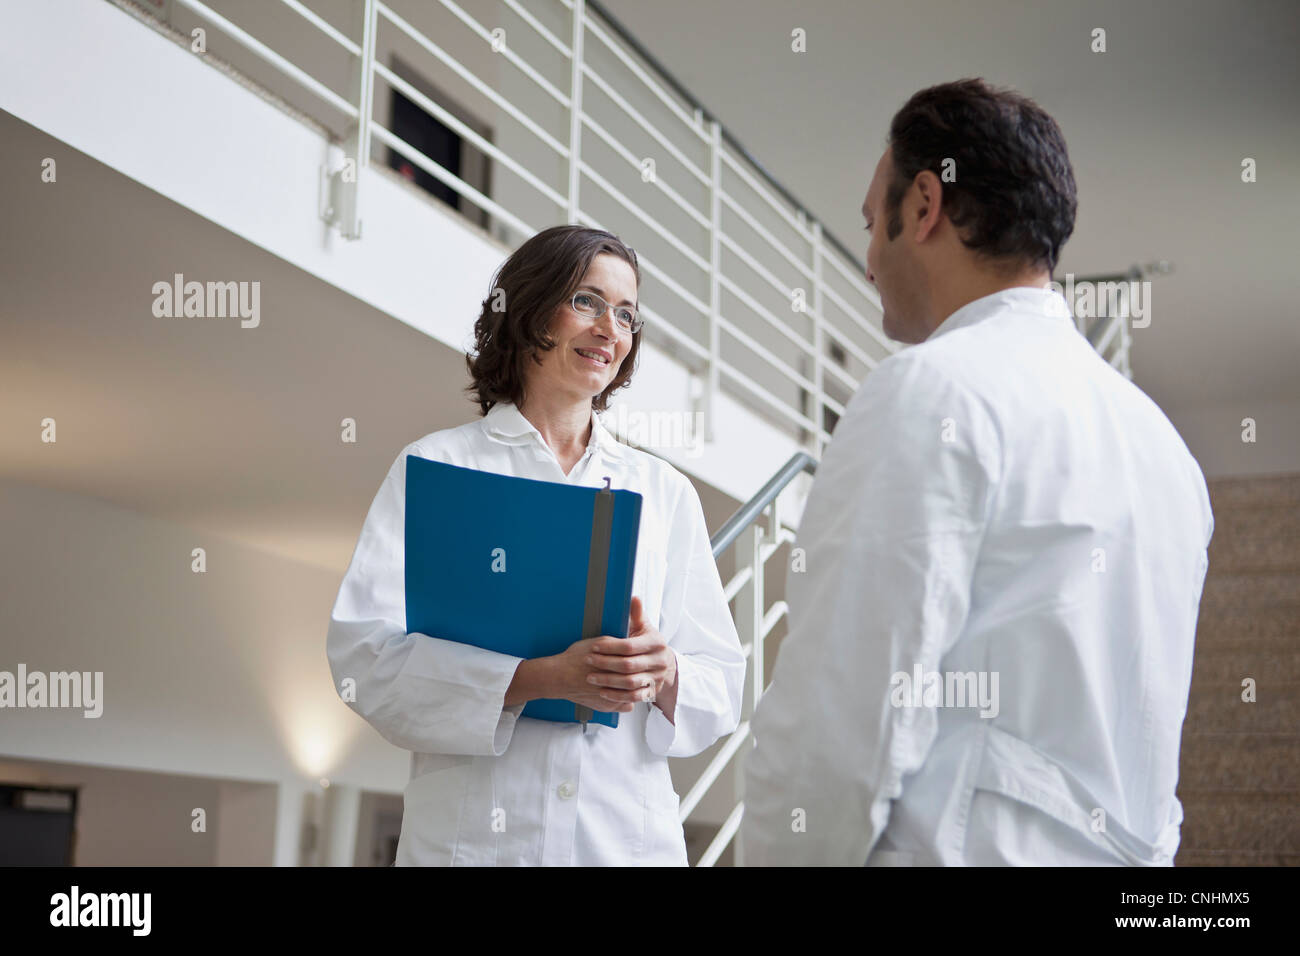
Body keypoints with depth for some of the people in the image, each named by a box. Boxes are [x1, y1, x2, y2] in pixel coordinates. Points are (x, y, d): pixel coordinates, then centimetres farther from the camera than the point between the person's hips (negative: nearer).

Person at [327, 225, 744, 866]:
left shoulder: (664, 492, 10)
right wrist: (543, 677, -22)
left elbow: (721, 688, 8)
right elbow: (367, 656, -10)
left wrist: (663, 673, -15)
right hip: (472, 836, -2)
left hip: (630, 835, 3)